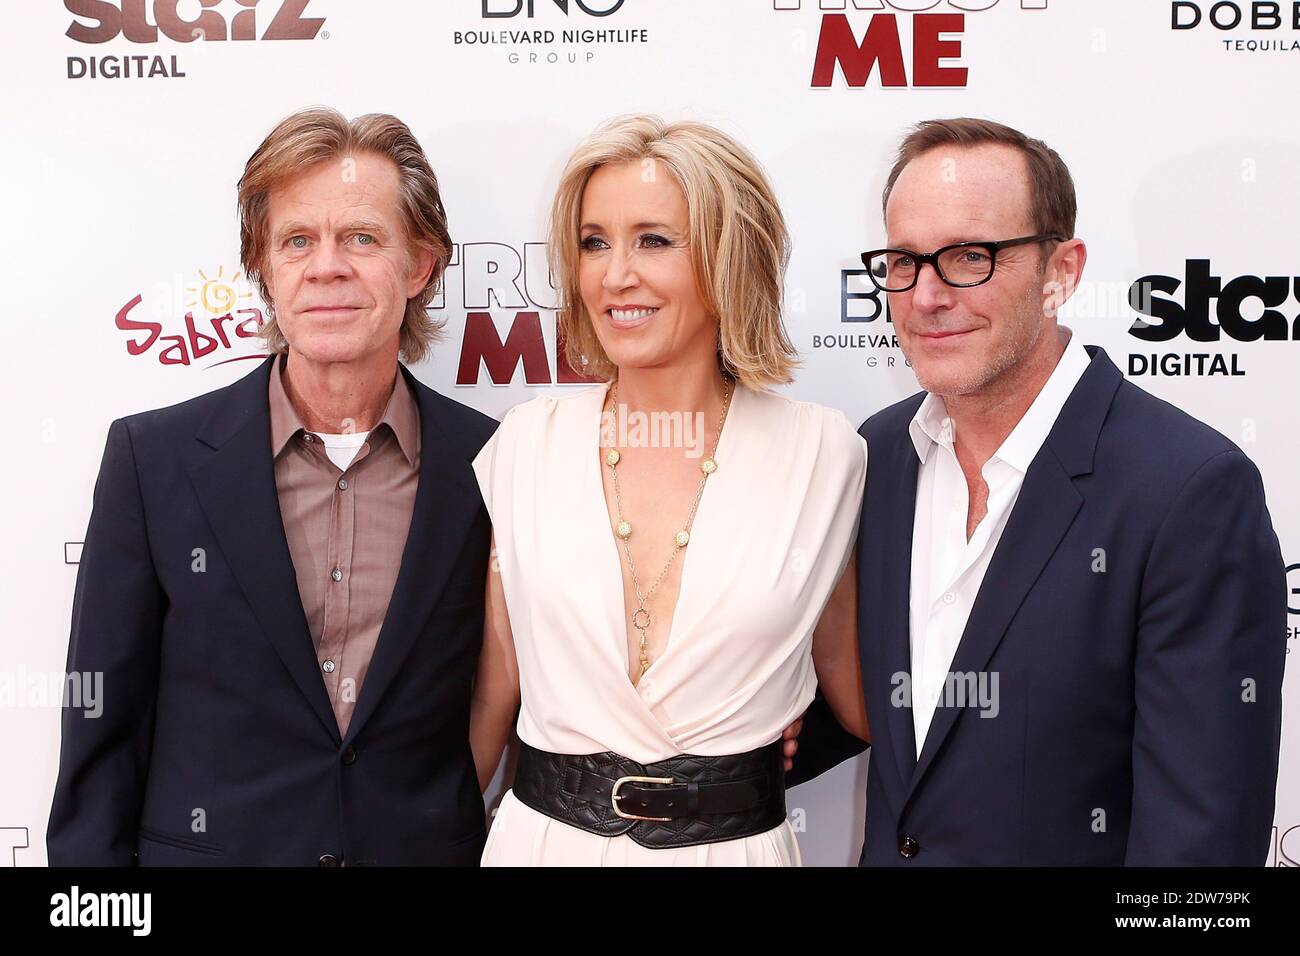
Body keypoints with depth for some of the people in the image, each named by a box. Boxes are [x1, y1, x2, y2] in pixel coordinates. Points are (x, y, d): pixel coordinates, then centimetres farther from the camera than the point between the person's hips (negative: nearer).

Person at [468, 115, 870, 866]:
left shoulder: (822, 453, -8)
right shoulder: (528, 440, -4)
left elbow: (844, 668, 6)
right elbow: (496, 682, 4)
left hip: (738, 839, -1)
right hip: (543, 834, 1)